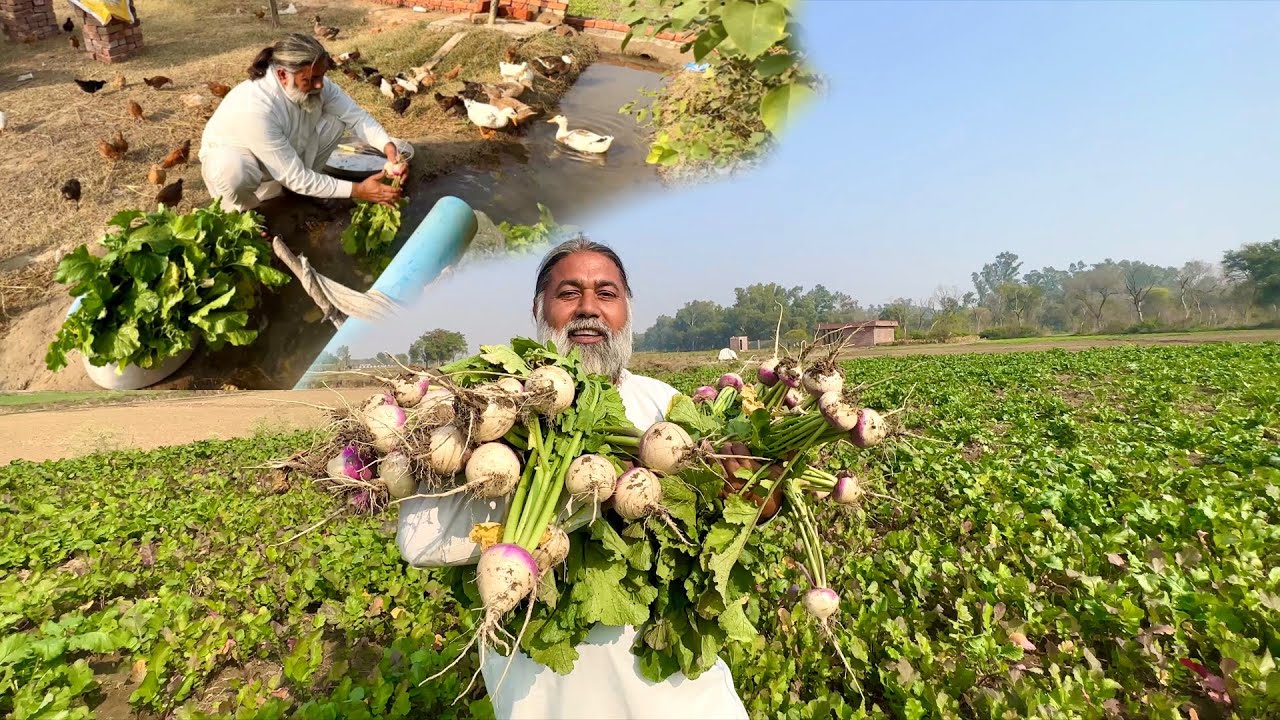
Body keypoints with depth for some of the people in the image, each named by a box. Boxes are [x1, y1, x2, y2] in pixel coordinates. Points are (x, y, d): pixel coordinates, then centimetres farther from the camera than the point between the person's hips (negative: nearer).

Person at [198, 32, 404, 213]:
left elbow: (356, 116, -16)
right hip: (230, 155, -6)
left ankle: (304, 189, 5)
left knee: (335, 121, -12)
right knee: (233, 171, -42)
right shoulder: (256, 109, -40)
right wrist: (357, 190, -39)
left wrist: (388, 146, -36)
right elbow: (295, 178, -37)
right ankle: (238, 213, -6)